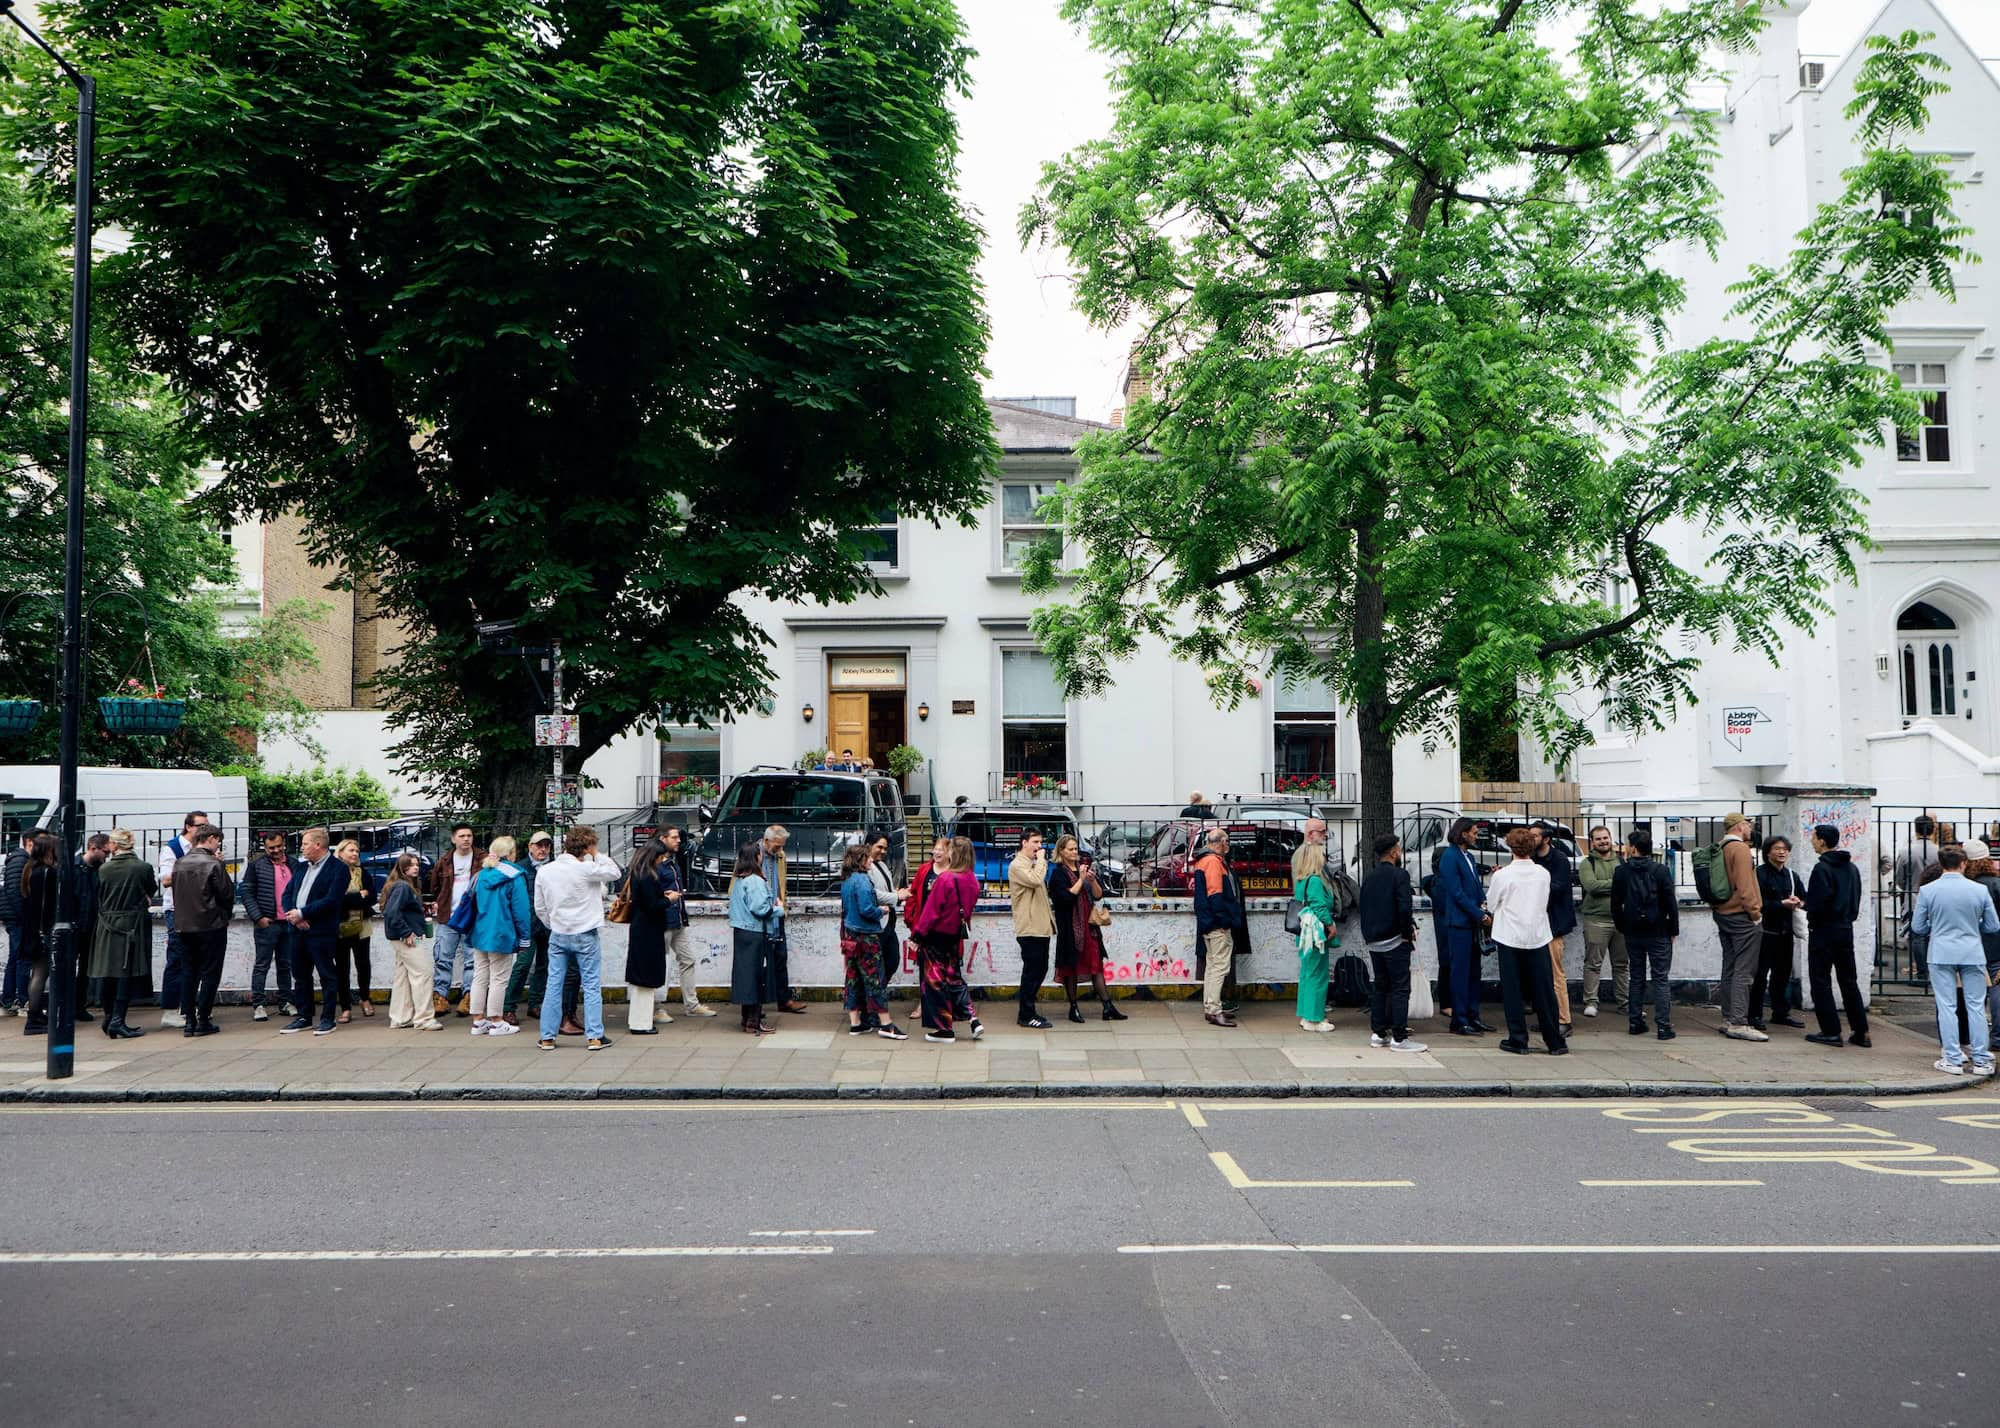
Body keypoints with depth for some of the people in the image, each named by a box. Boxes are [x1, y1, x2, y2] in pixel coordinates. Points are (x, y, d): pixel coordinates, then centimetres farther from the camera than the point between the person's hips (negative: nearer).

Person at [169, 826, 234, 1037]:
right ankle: (203, 1021, 3)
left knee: (188, 973, 12)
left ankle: (189, 1020, 13)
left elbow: (176, 890, 12)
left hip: (185, 926, 6)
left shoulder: (179, 863, 3)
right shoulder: (213, 864, -14)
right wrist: (224, 914, 8)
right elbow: (228, 894, -11)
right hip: (212, 925, -6)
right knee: (210, 973, 2)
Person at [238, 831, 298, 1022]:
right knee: (262, 965, 0)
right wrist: (258, 917, -12)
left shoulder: (294, 864, 8)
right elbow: (246, 891, -5)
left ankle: (285, 1001, 19)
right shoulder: (256, 865, -3)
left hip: (289, 922, 4)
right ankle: (258, 1005, 3)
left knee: (286, 964, 11)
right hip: (266, 923, -4)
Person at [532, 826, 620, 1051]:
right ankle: (594, 1036, 3)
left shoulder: (544, 872, 1)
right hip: (585, 935, -4)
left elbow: (540, 907, 8)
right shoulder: (586, 869, -16)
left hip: (558, 936, 4)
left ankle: (547, 1037, 12)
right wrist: (597, 855, -2)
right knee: (592, 985, 4)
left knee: (554, 985, 9)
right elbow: (615, 873, -5)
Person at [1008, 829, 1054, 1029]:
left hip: (1041, 927, 9)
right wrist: (1041, 860, -15)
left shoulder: (1033, 864, 19)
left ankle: (1028, 1010, 23)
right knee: (1032, 971, -5)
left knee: (1040, 969, 13)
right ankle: (1026, 1016, 2)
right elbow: (1036, 880, -28)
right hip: (1029, 928, -9)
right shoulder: (1017, 865, -11)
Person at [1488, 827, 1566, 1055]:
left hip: (1510, 938, -2)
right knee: (1544, 991, 7)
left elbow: (1491, 903, 1)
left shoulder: (1502, 875, -12)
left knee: (1512, 991, 6)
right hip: (1538, 936, 3)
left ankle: (1518, 1040, 7)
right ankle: (1555, 1042, 11)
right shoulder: (1543, 873, -3)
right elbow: (1544, 902, 11)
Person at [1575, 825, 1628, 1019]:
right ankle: (1590, 1002, 3)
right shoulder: (1587, 863, 1)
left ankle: (1624, 1002, 18)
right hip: (1596, 920, -4)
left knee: (1622, 964, 10)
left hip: (1621, 919, 4)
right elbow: (1591, 886, -15)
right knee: (1593, 963, -2)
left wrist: (1604, 886, -15)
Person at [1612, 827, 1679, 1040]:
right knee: (1661, 978, 1)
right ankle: (1663, 1026, -4)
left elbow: (1616, 903, 3)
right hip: (1658, 932, -2)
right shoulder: (1660, 870, -8)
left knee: (1637, 977, 13)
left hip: (1632, 933, 2)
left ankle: (1636, 1023, 14)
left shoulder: (1621, 871, -2)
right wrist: (1674, 930, 3)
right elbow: (1671, 902, -7)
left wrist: (1621, 927, 14)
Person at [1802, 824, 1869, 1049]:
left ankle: (1831, 1031, -1)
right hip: (1846, 929, 8)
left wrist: (1807, 912, -3)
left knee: (1820, 981, 0)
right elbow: (1856, 901, 14)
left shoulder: (1822, 868, -17)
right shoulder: (1852, 868, 10)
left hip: (1824, 931, -8)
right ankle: (1861, 1031, 14)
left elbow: (1817, 904, -22)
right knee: (1849, 981, 14)